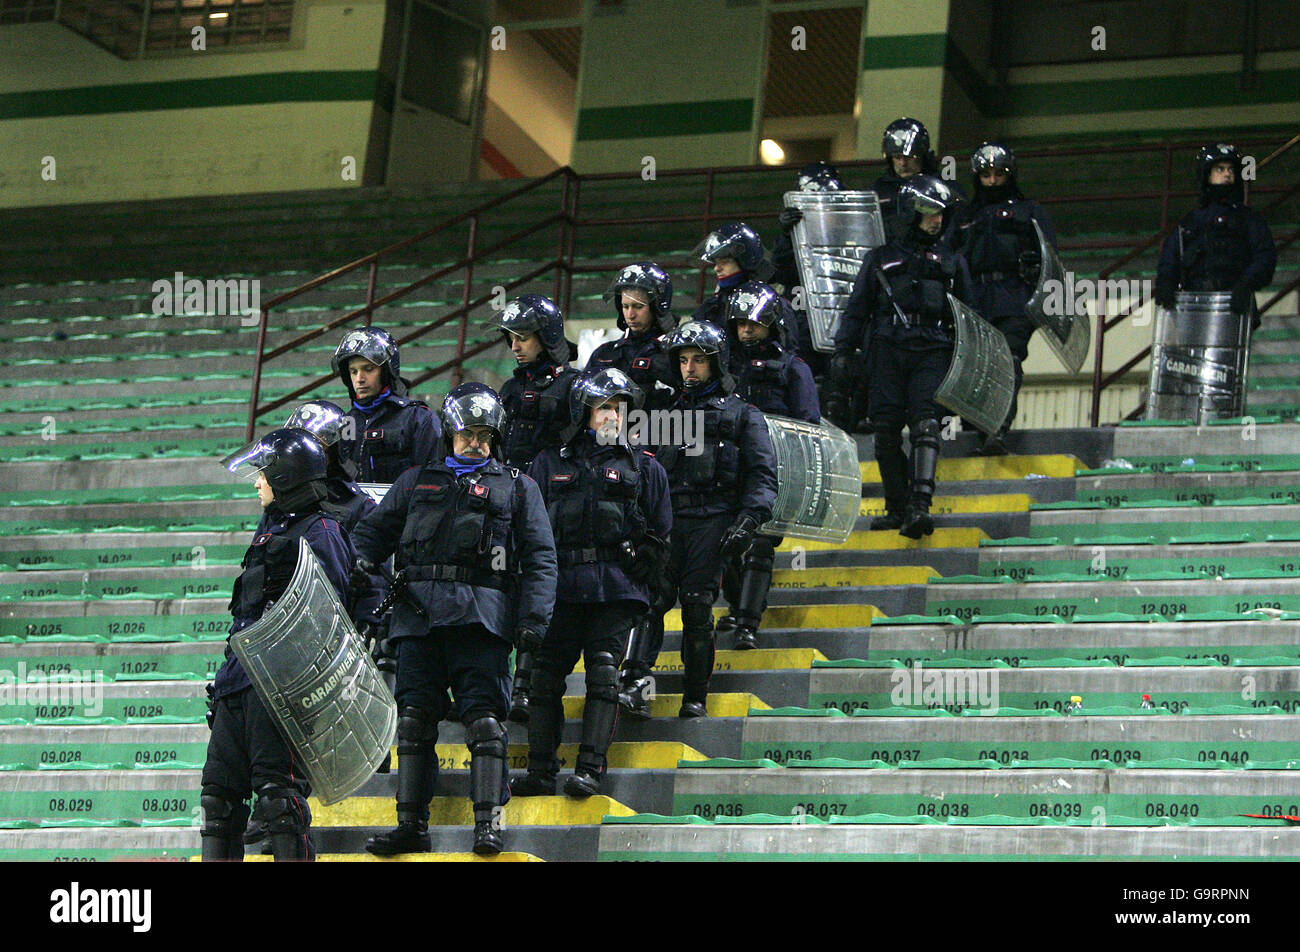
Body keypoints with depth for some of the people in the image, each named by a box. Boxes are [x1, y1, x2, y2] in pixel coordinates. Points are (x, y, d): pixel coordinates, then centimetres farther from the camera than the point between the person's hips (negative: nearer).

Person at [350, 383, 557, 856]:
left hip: (482, 616, -3)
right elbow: (375, 528, 26)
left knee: (484, 717, -12)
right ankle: (411, 823, 3)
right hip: (420, 613, 3)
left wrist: (534, 616, -4)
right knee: (414, 716, -1)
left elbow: (539, 556, 9)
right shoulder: (416, 481, 22)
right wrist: (361, 561, 3)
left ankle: (488, 822, -13)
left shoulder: (517, 487, 15)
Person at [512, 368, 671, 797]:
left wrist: (635, 572, 0)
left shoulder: (643, 468, 12)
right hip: (560, 588, 1)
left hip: (615, 589, -1)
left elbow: (658, 534, 12)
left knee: (603, 676, -9)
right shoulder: (550, 464, 14)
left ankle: (590, 769, -10)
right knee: (546, 676, -3)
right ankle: (540, 770, -1)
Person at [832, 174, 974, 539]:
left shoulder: (952, 263, 22)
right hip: (887, 349, 0)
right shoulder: (881, 258, 18)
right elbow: (856, 308, 18)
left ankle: (919, 507, -28)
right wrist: (843, 350, 8)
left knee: (925, 426, -17)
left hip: (932, 353, 0)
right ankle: (897, 508, 5)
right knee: (886, 430, -5)